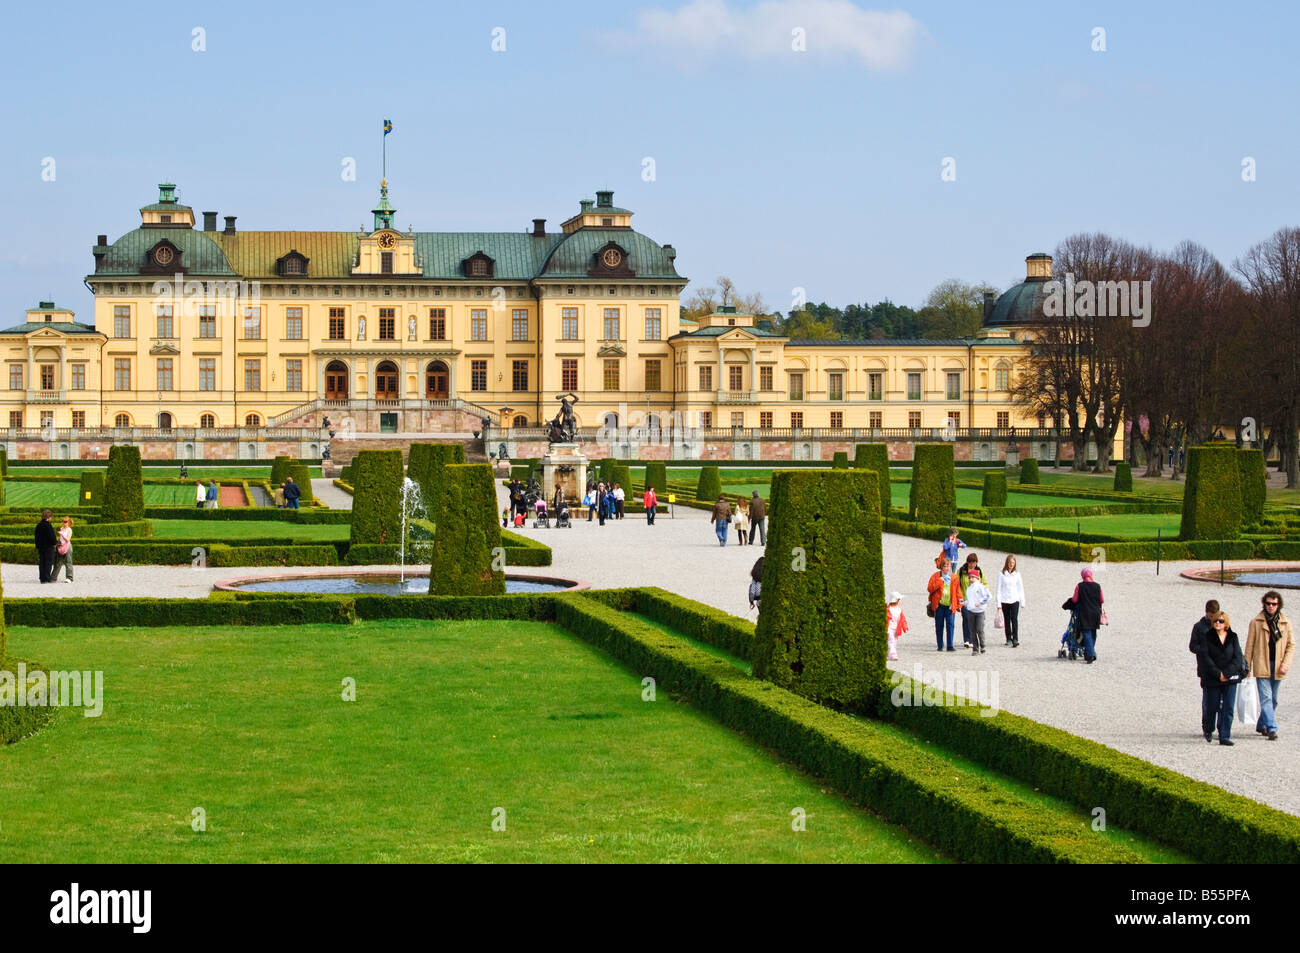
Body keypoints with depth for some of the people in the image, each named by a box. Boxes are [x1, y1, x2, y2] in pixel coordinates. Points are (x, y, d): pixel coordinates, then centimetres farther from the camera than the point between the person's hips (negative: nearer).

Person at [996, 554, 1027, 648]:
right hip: (1005, 600, 0)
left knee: (1014, 619, -12)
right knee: (1007, 620, 6)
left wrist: (1022, 602, 6)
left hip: (1015, 600, 0)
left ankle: (1015, 639, -15)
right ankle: (1009, 639, 16)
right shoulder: (1001, 574, 0)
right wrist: (998, 603, -5)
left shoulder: (1017, 574, 5)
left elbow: (1021, 588, 9)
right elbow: (999, 589, 0)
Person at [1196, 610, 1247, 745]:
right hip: (1212, 679, -1)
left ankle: (1225, 737, -1)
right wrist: (1218, 674, -15)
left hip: (1230, 679, 1)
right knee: (1211, 707, 6)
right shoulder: (1207, 638, 0)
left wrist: (1226, 673, -12)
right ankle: (1208, 729, 32)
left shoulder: (1233, 638, 5)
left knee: (1228, 708, -4)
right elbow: (1205, 658, -8)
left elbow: (1237, 658, -1)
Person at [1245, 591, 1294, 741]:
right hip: (1261, 666, -3)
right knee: (1266, 698, -12)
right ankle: (1271, 729, -18)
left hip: (1277, 667, 3)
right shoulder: (1256, 622, 0)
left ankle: (1262, 725, 28)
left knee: (1273, 700, 11)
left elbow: (1291, 645, 7)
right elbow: (1249, 646, 3)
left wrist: (1286, 664, -5)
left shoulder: (1286, 623, 6)